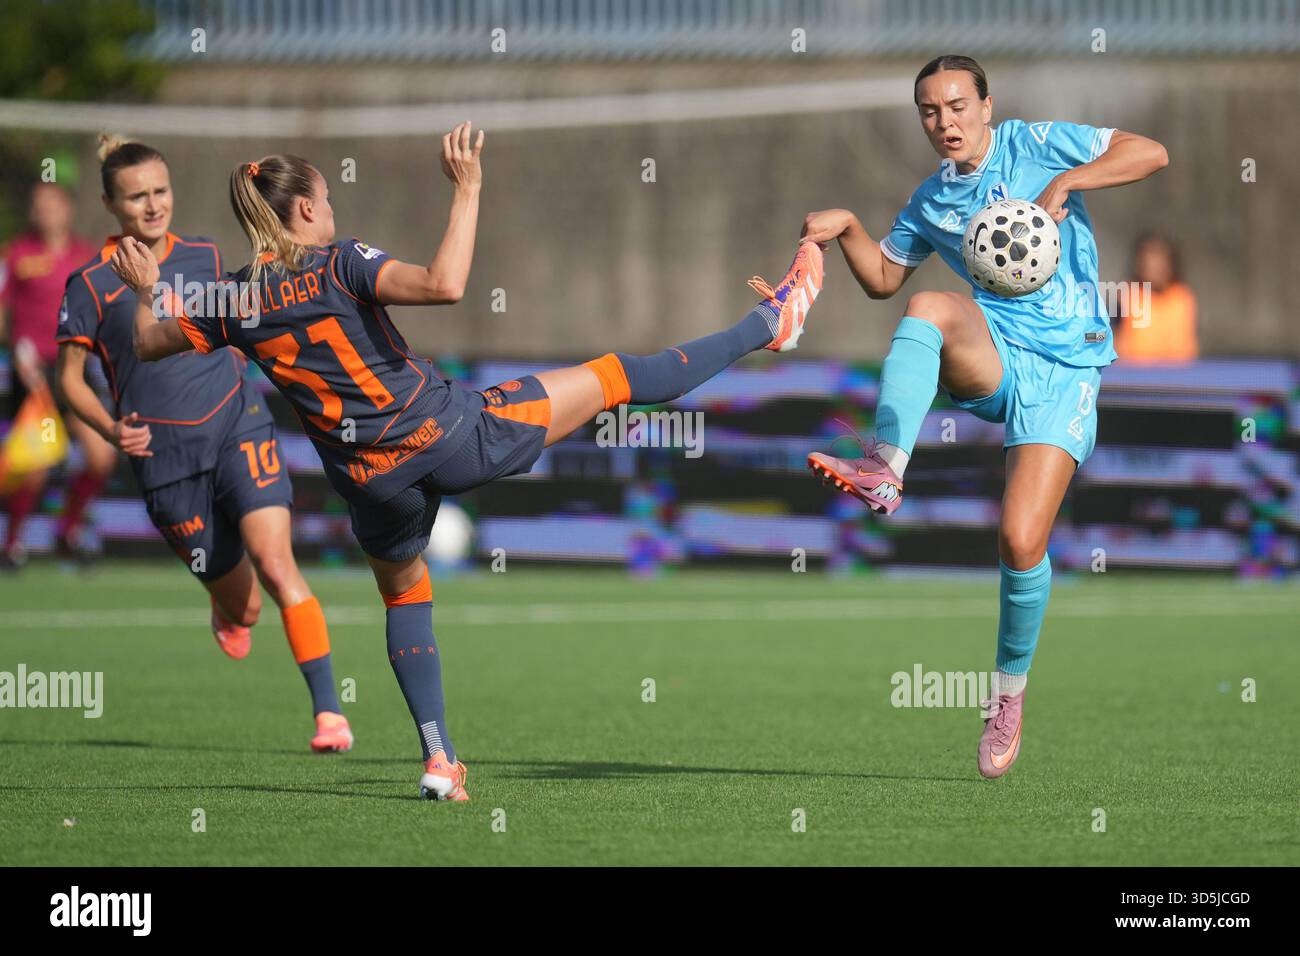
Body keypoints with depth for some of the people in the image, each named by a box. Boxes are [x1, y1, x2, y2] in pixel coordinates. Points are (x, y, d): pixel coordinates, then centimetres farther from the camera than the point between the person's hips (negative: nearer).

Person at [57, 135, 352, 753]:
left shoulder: (204, 258, 8)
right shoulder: (92, 283, -3)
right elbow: (69, 377, 1)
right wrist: (113, 430, -14)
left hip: (238, 426, 1)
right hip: (163, 454, -1)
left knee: (273, 560, -20)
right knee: (241, 607, 6)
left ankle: (327, 710, -19)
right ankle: (229, 612, 47)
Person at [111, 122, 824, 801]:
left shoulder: (237, 301, 1)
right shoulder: (338, 264, -12)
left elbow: (151, 342, 14)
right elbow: (443, 284, -28)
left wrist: (145, 291, 33)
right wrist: (467, 189, -22)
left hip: (371, 480, 4)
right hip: (448, 435, -4)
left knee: (403, 594, 29)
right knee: (612, 379, 5)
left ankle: (439, 757, 16)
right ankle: (768, 325, 14)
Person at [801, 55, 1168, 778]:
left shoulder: (1037, 146, 1)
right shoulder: (931, 202, 15)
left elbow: (1151, 153, -5)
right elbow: (883, 278, 26)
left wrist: (1064, 183, -16)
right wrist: (848, 228, 7)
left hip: (1064, 368, -4)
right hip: (988, 362, 4)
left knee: (1022, 542, -15)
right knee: (931, 306, -32)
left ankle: (1011, 691, 9)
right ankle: (884, 472, -40)